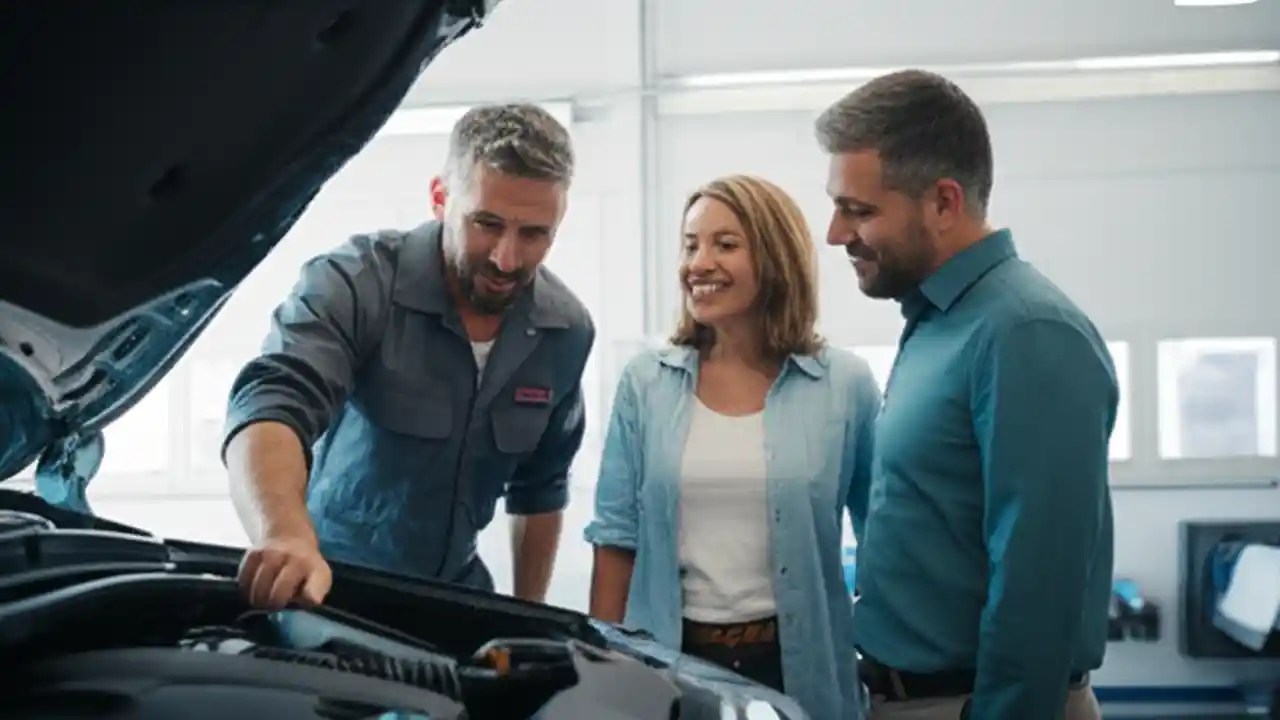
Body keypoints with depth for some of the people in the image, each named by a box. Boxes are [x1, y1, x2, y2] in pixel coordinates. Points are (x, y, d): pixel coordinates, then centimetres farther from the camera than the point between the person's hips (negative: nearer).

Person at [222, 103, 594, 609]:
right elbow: (269, 405, -39)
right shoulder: (356, 282, -23)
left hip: (452, 592, 4)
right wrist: (285, 537, -58)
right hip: (328, 581, -4)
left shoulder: (566, 330, -6)